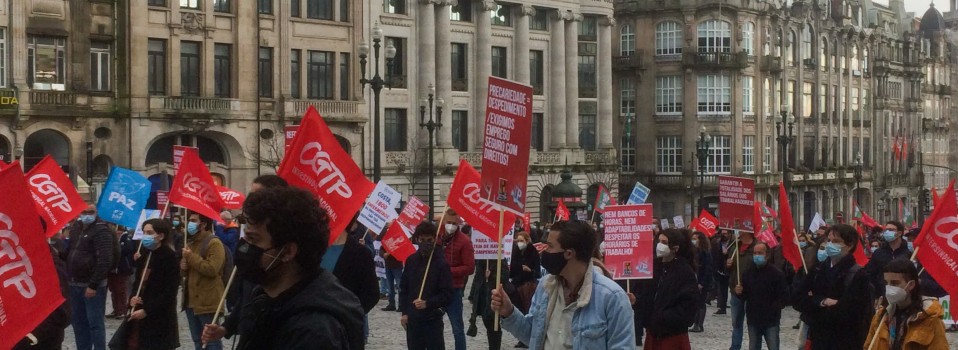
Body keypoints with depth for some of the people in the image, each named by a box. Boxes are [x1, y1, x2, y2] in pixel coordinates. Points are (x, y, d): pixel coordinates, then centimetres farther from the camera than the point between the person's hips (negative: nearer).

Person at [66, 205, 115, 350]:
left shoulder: (101, 231, -13)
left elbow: (105, 260, -20)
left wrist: (93, 285, -22)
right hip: (75, 284, 8)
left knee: (95, 322, -6)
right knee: (78, 321, 13)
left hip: (92, 285, -8)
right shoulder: (75, 228, 12)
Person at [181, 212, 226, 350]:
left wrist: (191, 257, -17)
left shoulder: (214, 243, -11)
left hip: (207, 302, -9)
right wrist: (184, 268, 6)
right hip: (191, 300, 9)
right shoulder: (191, 242, 18)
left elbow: (211, 269, -24)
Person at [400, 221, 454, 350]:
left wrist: (427, 303, -21)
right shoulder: (411, 260, 5)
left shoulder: (441, 263, -8)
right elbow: (403, 288, 11)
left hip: (433, 319, -4)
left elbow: (448, 294, -10)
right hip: (412, 318, 5)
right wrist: (404, 312, 4)